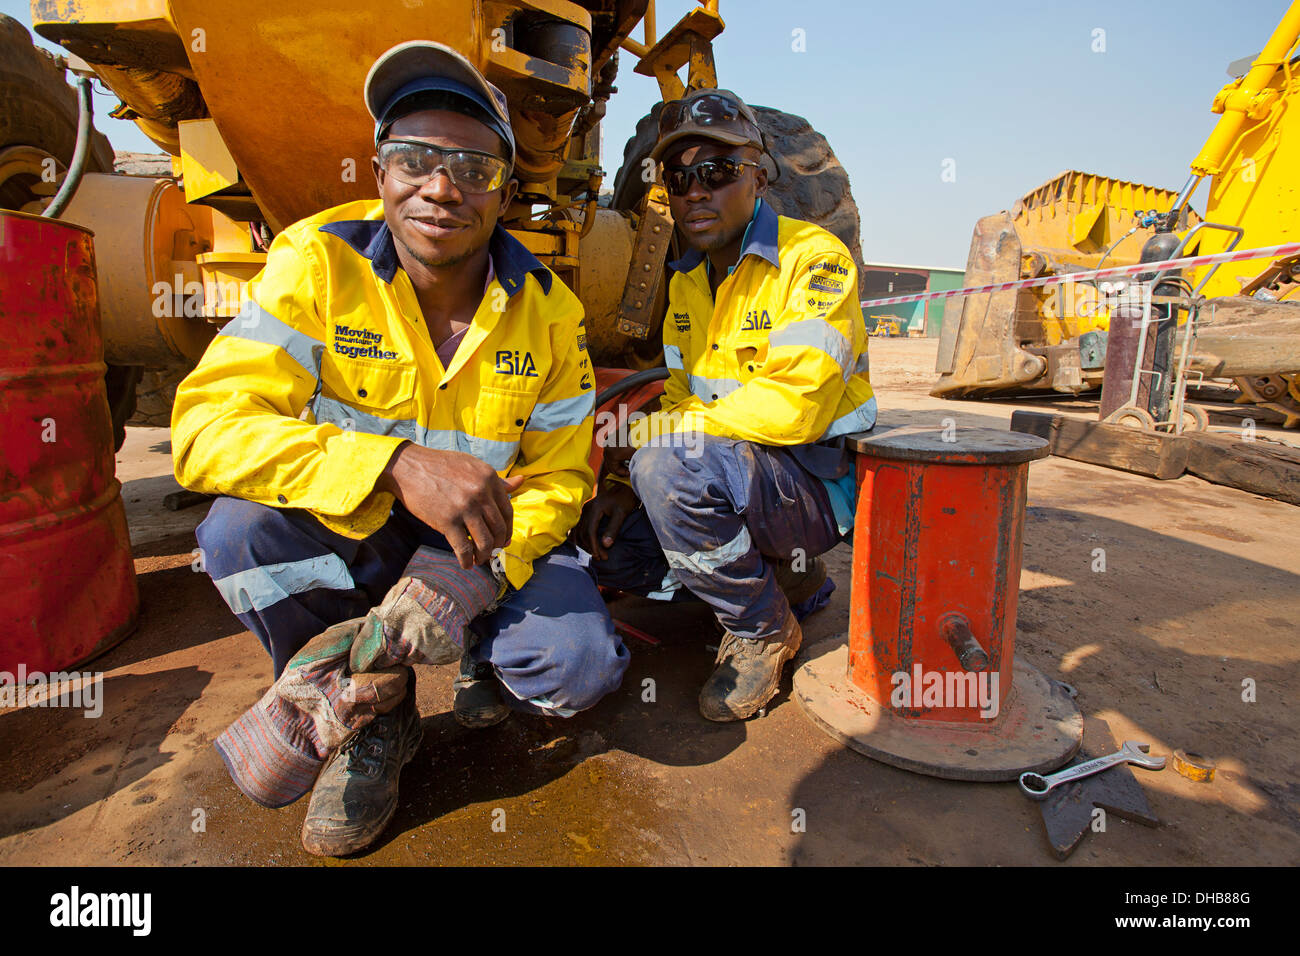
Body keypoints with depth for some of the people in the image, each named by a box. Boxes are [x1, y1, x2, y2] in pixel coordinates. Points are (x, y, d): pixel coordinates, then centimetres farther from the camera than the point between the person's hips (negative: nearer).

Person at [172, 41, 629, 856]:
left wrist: (478, 573, -24)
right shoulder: (317, 261, -15)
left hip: (489, 547, 0)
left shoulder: (548, 309, -9)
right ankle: (370, 720, -2)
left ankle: (485, 656, 16)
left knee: (583, 666, -24)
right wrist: (398, 465, -41)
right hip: (347, 536, 1)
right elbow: (205, 427, -25)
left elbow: (560, 475, -5)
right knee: (241, 529, -30)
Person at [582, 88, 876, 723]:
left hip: (821, 480, -8)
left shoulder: (814, 259, -15)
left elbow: (793, 407, -26)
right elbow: (681, 401, 10)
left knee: (672, 464, -33)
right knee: (601, 540, -1)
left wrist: (651, 433, -22)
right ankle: (781, 573, 12)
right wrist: (620, 481, -6)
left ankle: (763, 629, -8)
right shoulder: (686, 281, 9)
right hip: (730, 477, 8)